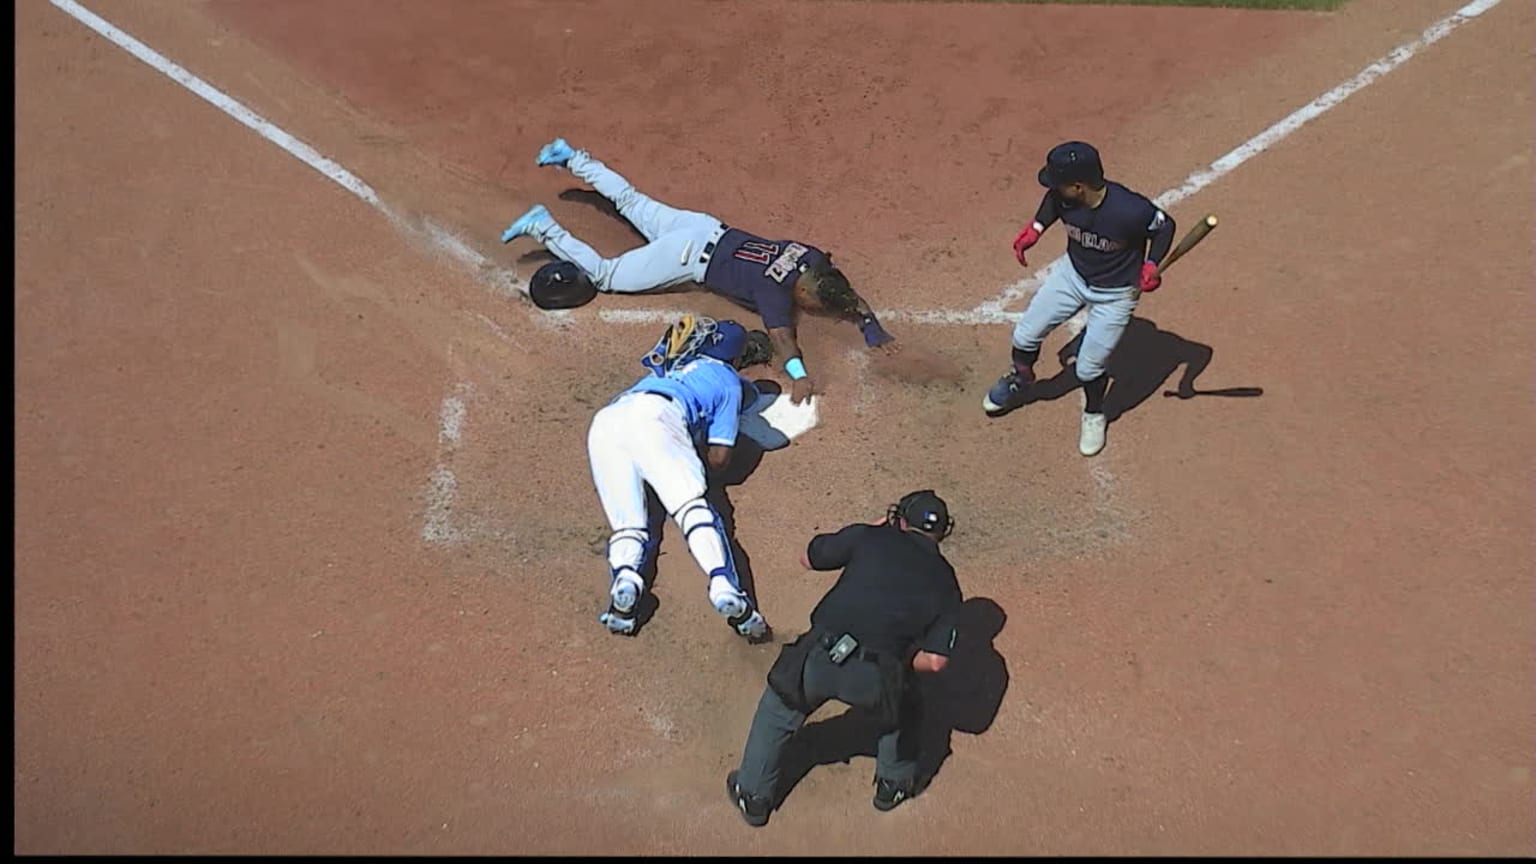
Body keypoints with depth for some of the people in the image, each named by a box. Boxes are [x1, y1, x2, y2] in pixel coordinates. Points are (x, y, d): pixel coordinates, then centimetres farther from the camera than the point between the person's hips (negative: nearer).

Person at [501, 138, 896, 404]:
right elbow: (780, 333, -43)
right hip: (692, 255, -8)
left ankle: (572, 158, 35)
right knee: (603, 276, 1)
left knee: (631, 202, 25)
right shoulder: (776, 292, -28)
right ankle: (544, 227, 7)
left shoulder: (815, 261, -9)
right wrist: (798, 374, -56)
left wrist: (869, 323, -7)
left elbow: (843, 291, 4)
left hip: (707, 229, 8)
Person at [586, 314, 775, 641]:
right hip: (656, 416, -5)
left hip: (605, 422, 5)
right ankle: (725, 588, -40)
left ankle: (624, 578, -34)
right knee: (691, 504, -18)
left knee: (627, 523, -3)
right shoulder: (728, 381, 24)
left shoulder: (672, 361, 40)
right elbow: (719, 458, 17)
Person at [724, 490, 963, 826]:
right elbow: (934, 661, 5)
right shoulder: (946, 584, 13)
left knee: (777, 712, 29)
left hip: (819, 659, 0)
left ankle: (753, 795, 40)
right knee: (904, 708, 35)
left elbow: (809, 558, 22)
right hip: (875, 679, 1)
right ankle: (894, 784, 48)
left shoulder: (870, 537, 9)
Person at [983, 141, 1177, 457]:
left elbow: (1165, 225, -15)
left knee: (1087, 368, 1)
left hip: (1115, 293, -5)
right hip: (1073, 274, 5)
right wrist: (1035, 228, -9)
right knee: (1024, 336, 9)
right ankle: (1020, 382, 42)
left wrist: (1151, 264, -28)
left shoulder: (1130, 210, -35)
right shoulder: (1063, 197, -22)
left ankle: (1094, 413, 35)